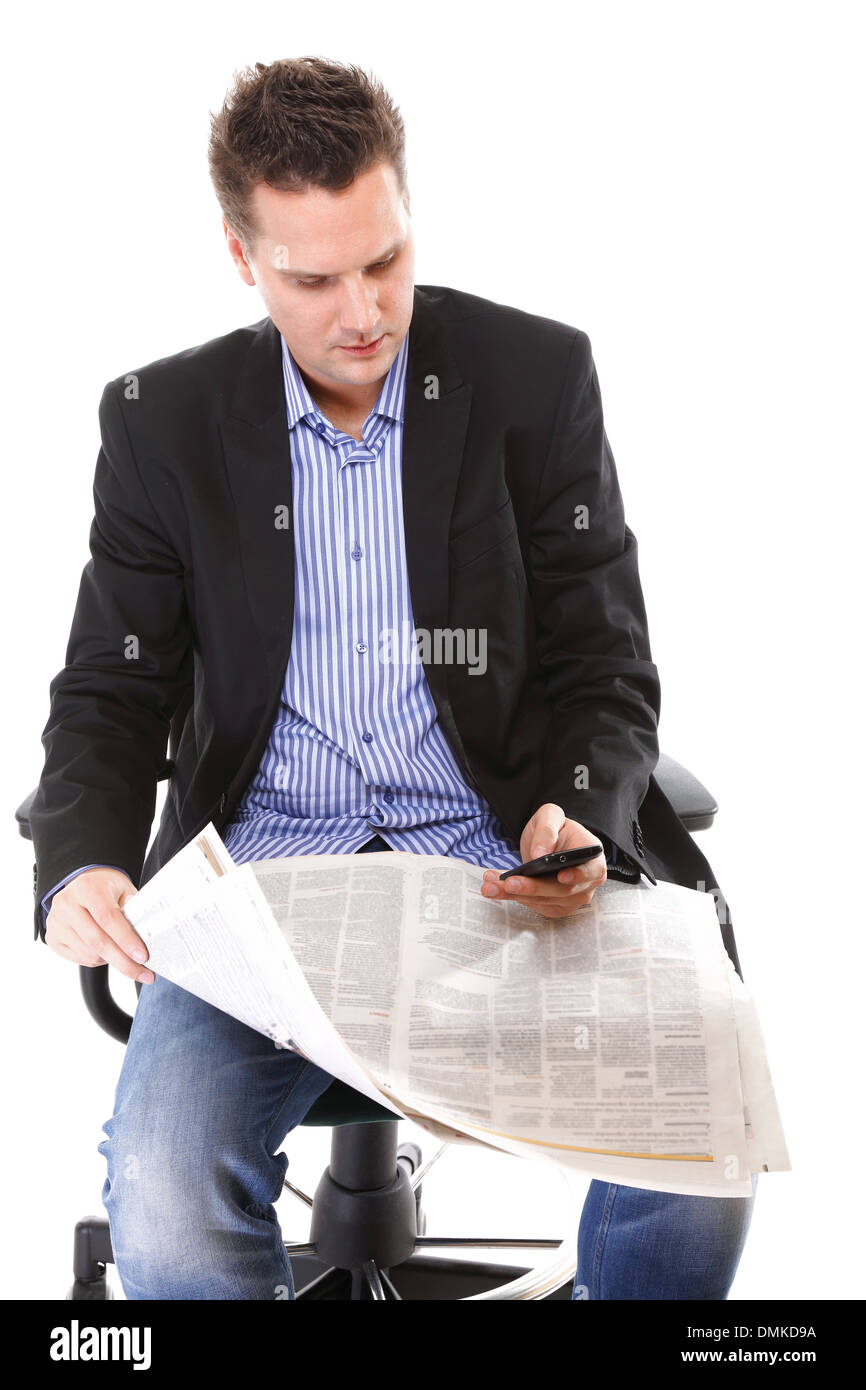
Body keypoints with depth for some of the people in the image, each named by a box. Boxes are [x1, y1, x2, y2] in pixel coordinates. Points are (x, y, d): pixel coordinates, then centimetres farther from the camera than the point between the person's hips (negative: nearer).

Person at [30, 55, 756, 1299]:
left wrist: (578, 817, -17)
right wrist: (84, 869, -14)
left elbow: (607, 667, 5)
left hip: (503, 865, 0)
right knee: (160, 1200, -26)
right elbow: (112, 694, 7)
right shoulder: (164, 421, 4)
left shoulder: (537, 377, 2)